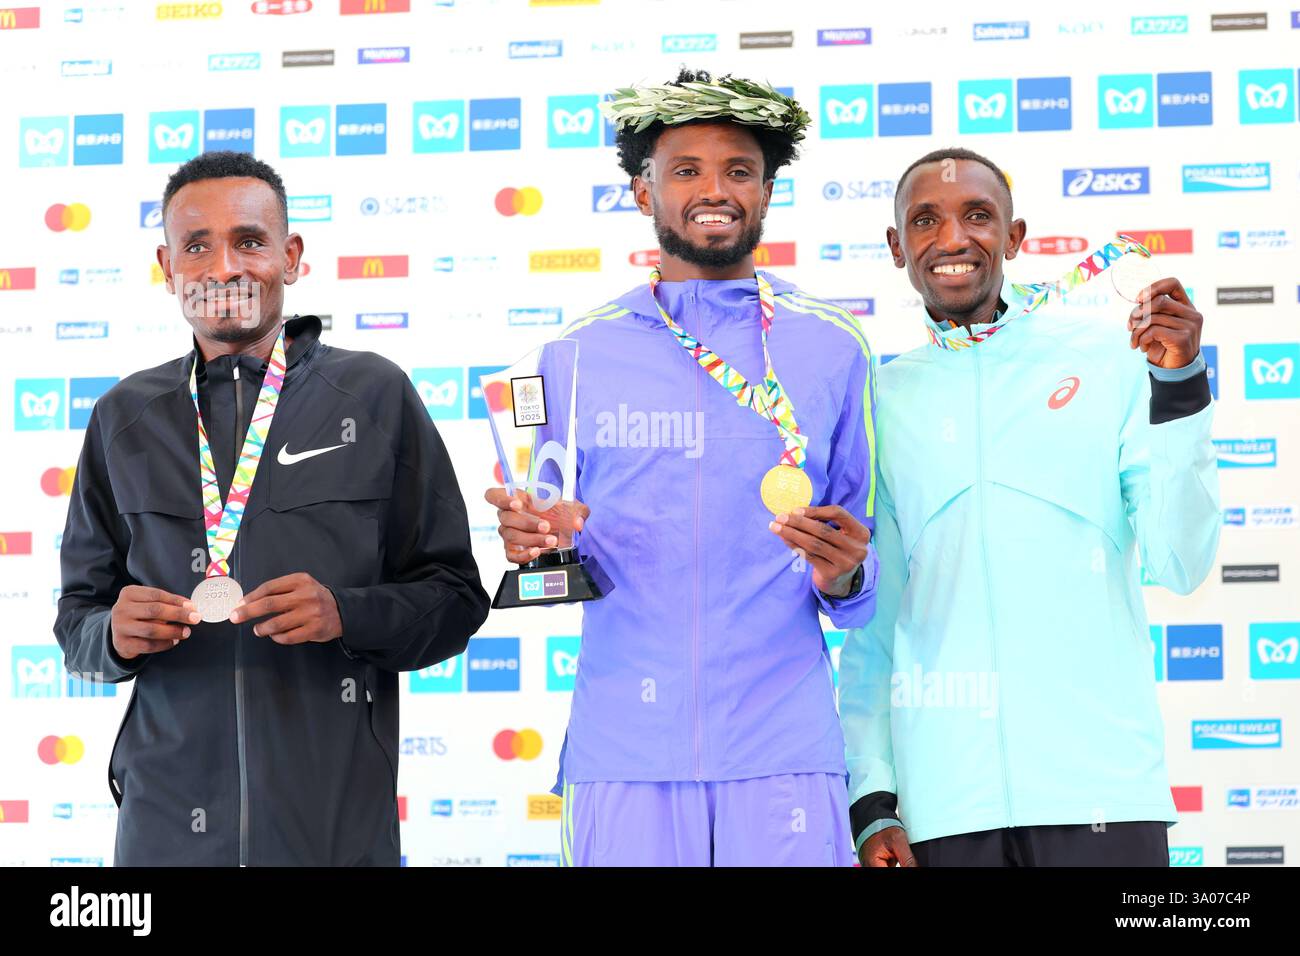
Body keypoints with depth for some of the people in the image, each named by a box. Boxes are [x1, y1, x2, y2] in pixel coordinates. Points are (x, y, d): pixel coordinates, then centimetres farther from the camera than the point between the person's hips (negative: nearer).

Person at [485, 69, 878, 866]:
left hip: (781, 750, 0)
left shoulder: (833, 347, 6)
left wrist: (841, 575, -12)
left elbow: (864, 578, 10)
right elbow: (551, 534, 13)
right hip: (622, 754, 1)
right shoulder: (580, 353, 8)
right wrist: (538, 541, -10)